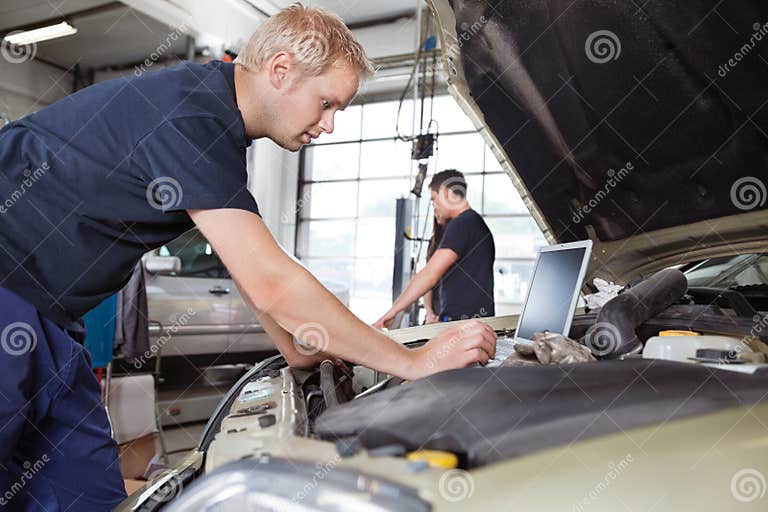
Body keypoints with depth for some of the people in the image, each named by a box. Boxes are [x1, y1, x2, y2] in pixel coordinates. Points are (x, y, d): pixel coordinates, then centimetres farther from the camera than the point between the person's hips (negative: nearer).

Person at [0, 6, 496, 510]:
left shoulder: (213, 116, 5)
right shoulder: (189, 115, -26)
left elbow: (252, 265, 12)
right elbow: (270, 285, -31)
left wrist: (299, 349, 9)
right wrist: (415, 362, -24)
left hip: (41, 309, 9)